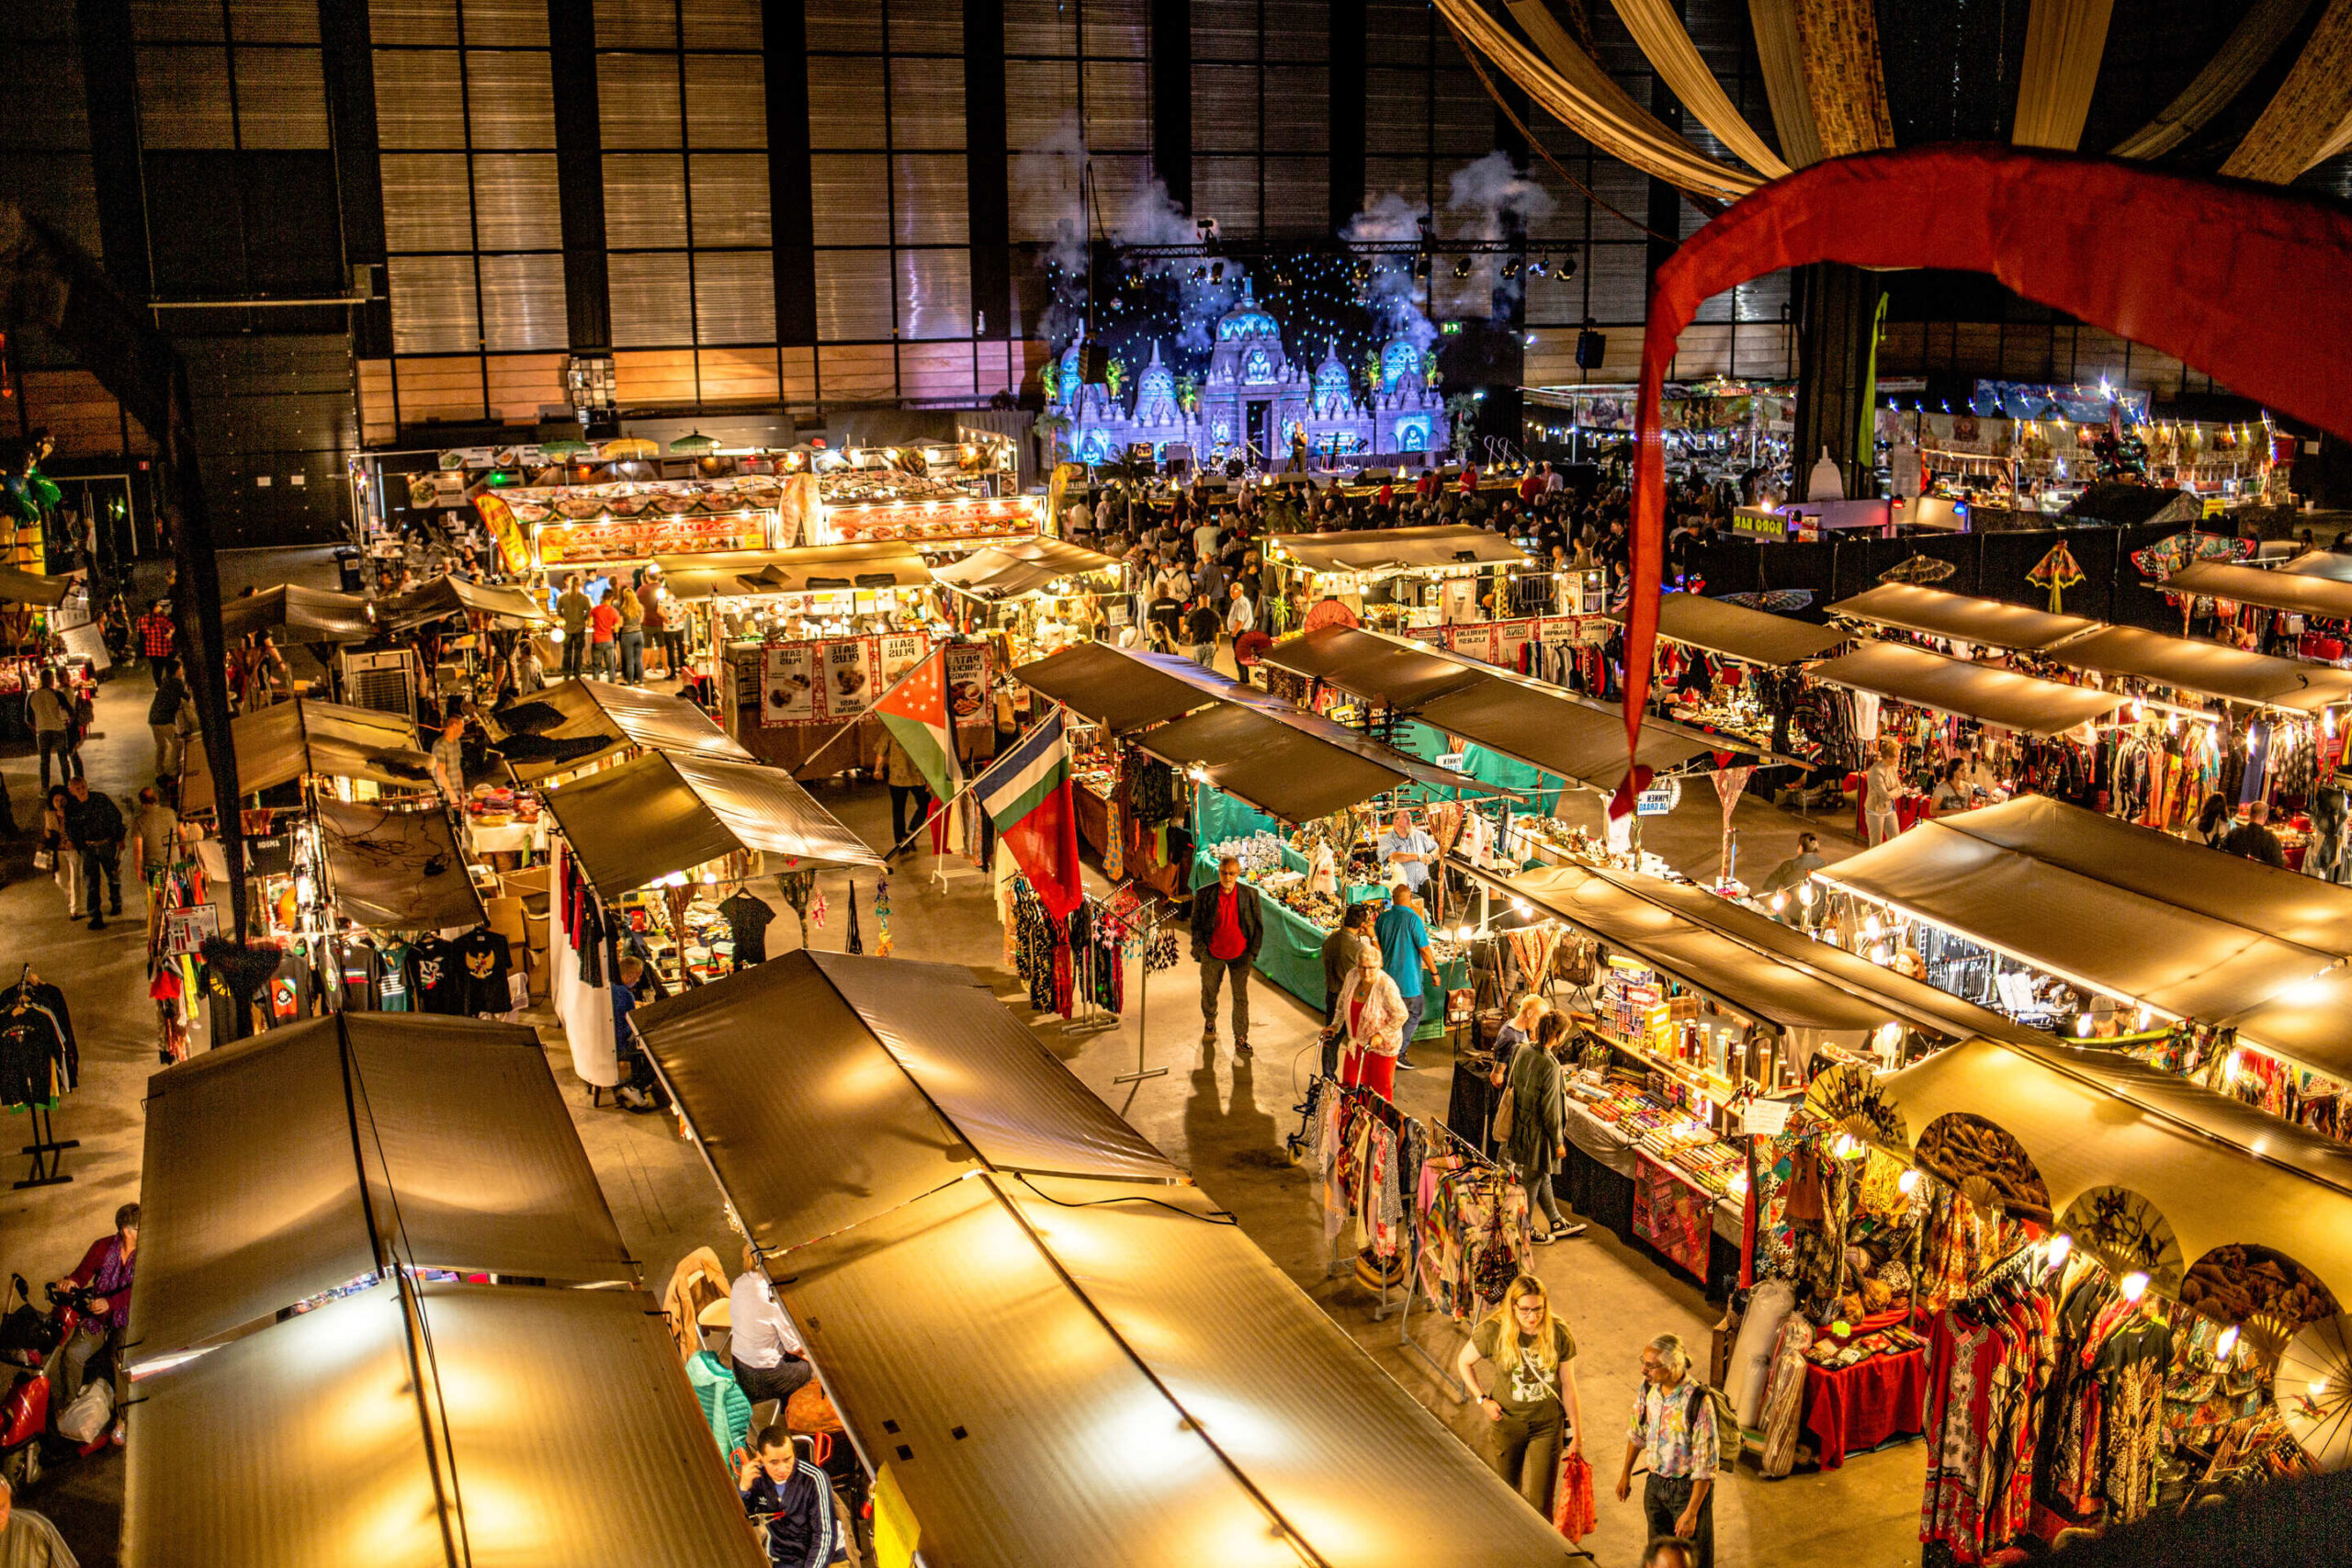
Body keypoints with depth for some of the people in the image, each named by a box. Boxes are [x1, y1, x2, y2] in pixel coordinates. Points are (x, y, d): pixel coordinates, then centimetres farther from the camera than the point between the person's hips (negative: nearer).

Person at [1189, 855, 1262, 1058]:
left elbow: (1258, 925, 2)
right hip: (1212, 955, 1)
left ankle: (1241, 1039, 14)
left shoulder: (1250, 894, -7)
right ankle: (1209, 1020, 47)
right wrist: (1200, 951, -6)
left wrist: (1253, 952, -2)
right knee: (1209, 992, 17)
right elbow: (1196, 925, 0)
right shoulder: (1204, 895, -8)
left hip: (1240, 956, -1)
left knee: (1241, 997, 3)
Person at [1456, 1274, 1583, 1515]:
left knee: (1541, 1502, 2)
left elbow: (1568, 1386, -6)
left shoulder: (1559, 1333, -16)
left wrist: (1577, 1435, -1)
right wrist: (1483, 1399, -6)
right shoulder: (1493, 1331, -18)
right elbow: (1463, 1362, 1)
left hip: (1548, 1425, 0)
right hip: (1507, 1421, 1)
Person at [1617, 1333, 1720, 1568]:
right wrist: (1626, 1474, 19)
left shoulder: (1699, 1401, -28)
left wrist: (1691, 1513, -20)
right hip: (1655, 1484, 6)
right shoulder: (1648, 1387, -8)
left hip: (1688, 1487, -5)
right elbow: (1637, 1434, 11)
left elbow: (1706, 1465, -22)